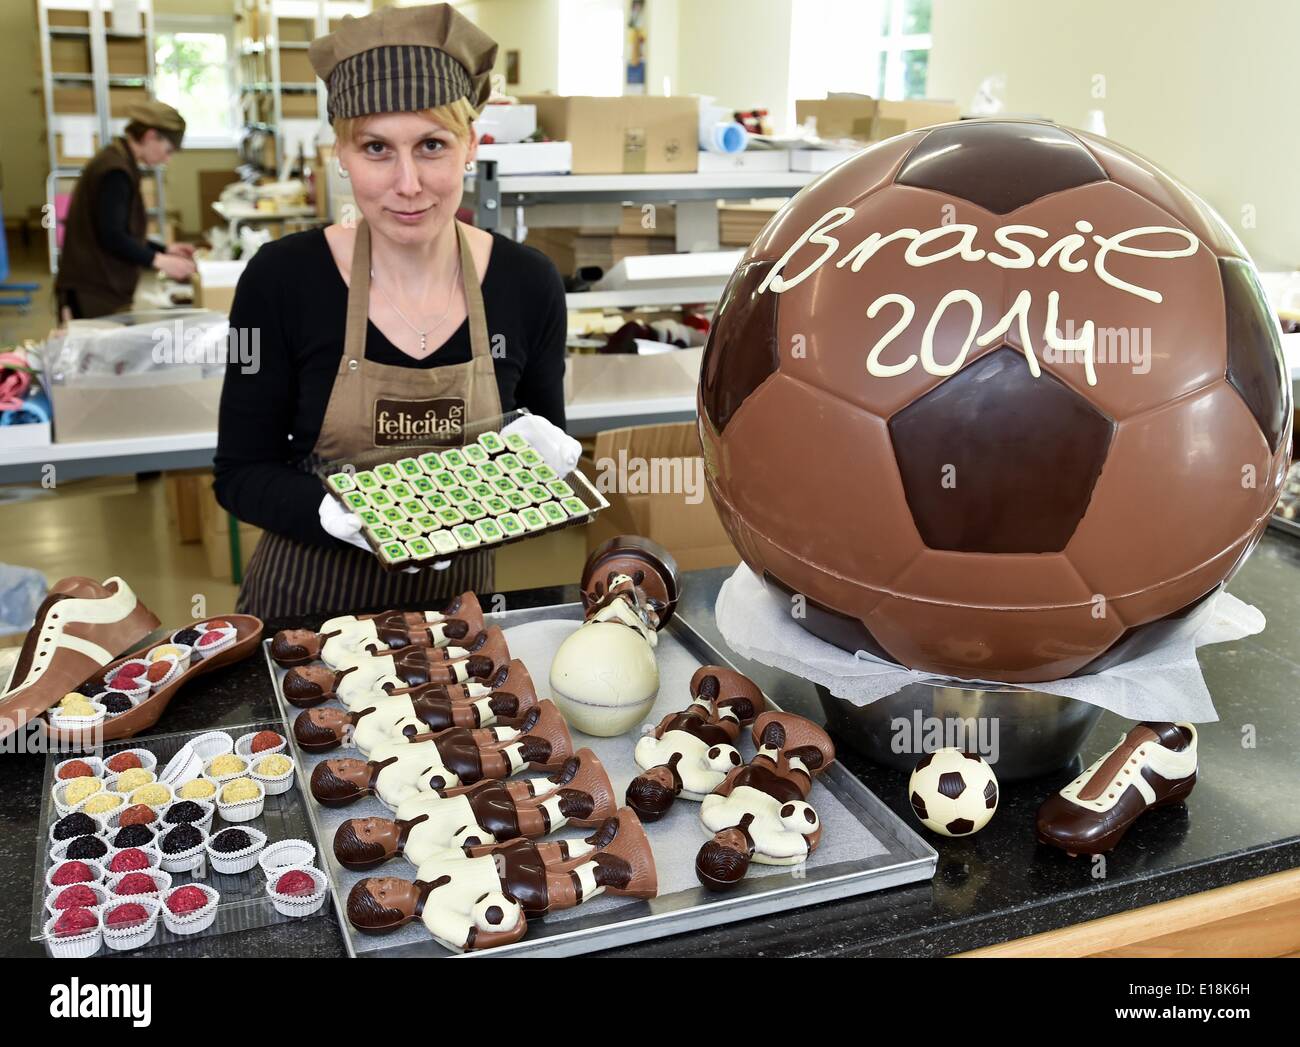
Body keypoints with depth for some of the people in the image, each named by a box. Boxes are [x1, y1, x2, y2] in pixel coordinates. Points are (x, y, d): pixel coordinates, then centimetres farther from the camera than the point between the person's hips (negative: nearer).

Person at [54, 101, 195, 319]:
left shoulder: (118, 161, 16)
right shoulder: (116, 170, -15)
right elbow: (112, 236, -21)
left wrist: (165, 250, 14)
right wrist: (159, 261, -20)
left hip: (101, 290, 10)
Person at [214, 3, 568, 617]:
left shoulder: (528, 283, -9)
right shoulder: (282, 279, -15)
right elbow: (242, 473, -9)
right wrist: (338, 515, -27)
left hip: (456, 595, 2)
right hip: (307, 602, -1)